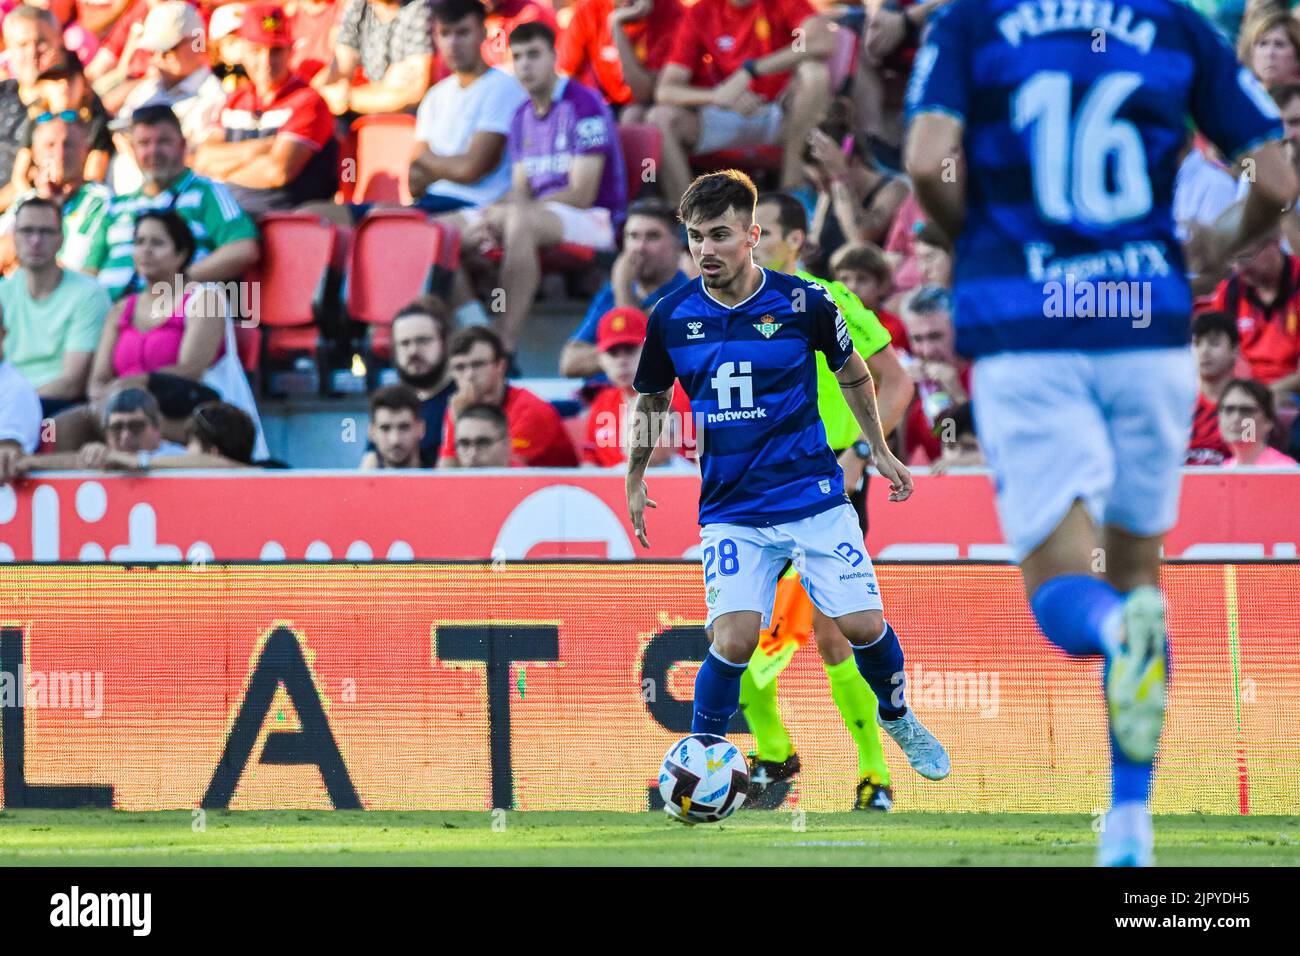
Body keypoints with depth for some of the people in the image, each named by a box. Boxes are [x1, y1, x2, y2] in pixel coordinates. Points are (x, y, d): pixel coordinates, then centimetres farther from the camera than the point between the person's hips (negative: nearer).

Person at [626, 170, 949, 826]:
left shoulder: (803, 303, -7)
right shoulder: (670, 317, -3)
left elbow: (852, 374, 12)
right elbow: (651, 400, 16)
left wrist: (879, 450, 18)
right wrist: (636, 479, 20)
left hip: (814, 495, 0)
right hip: (730, 510, 0)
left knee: (863, 625, -4)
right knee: (734, 638, -19)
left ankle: (897, 717, 27)